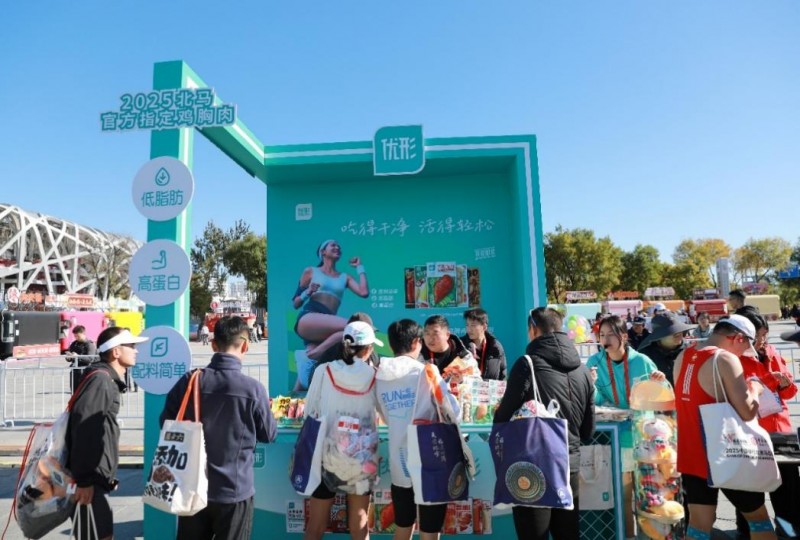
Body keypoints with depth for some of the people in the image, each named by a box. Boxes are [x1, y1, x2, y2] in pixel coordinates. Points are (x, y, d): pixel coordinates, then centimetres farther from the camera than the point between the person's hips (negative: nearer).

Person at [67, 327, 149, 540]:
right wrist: (84, 480, -23)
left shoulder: (109, 380, 13)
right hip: (89, 481, -9)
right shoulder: (100, 379, -16)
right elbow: (82, 428, -24)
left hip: (95, 477, 9)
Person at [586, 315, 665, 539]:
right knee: (622, 492, 11)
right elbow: (597, 402, -10)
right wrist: (591, 384, -29)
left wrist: (660, 382, -18)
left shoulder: (641, 361, -7)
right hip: (616, 436, 0)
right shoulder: (595, 362, -7)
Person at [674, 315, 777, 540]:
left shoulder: (683, 357, 6)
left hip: (690, 454, 6)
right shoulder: (726, 359, -16)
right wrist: (754, 388, -1)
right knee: (758, 516, 19)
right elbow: (747, 412, -20)